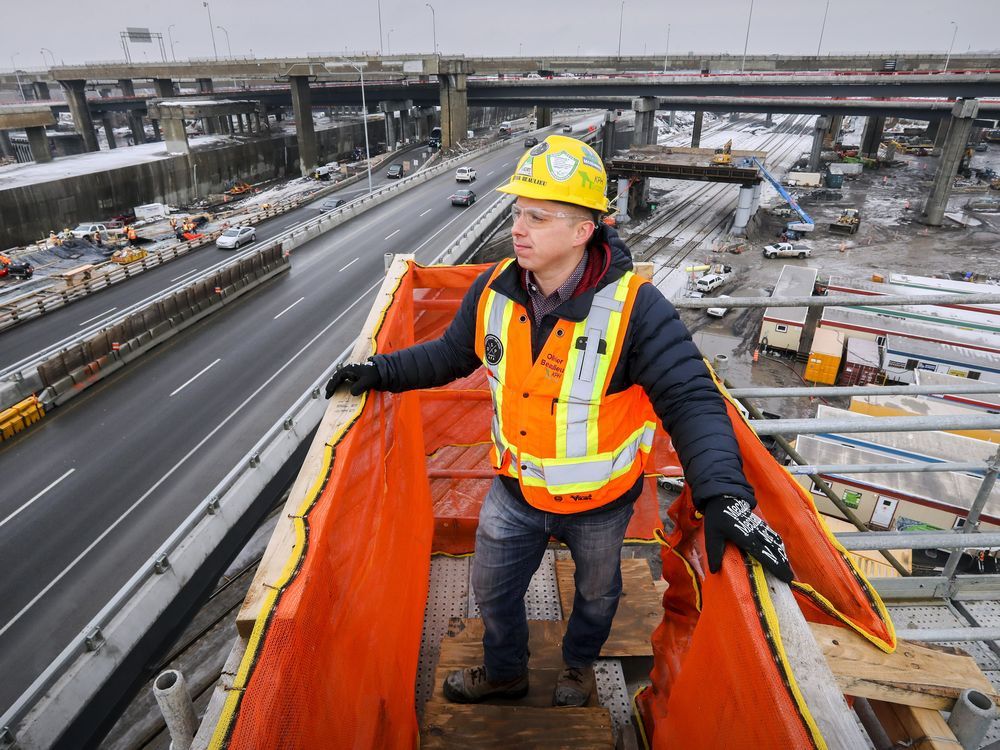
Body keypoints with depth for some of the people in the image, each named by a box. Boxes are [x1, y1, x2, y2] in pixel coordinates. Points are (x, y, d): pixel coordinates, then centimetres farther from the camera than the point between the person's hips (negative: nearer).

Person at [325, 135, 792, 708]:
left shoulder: (634, 307, -30)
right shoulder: (495, 291, -14)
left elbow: (690, 399, -30)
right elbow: (451, 354, 2)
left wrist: (723, 494, -42)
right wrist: (383, 371, -7)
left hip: (600, 500, -3)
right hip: (516, 488, 3)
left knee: (596, 592, 26)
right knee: (493, 587, 22)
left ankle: (580, 666, 61)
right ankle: (505, 672, 55)